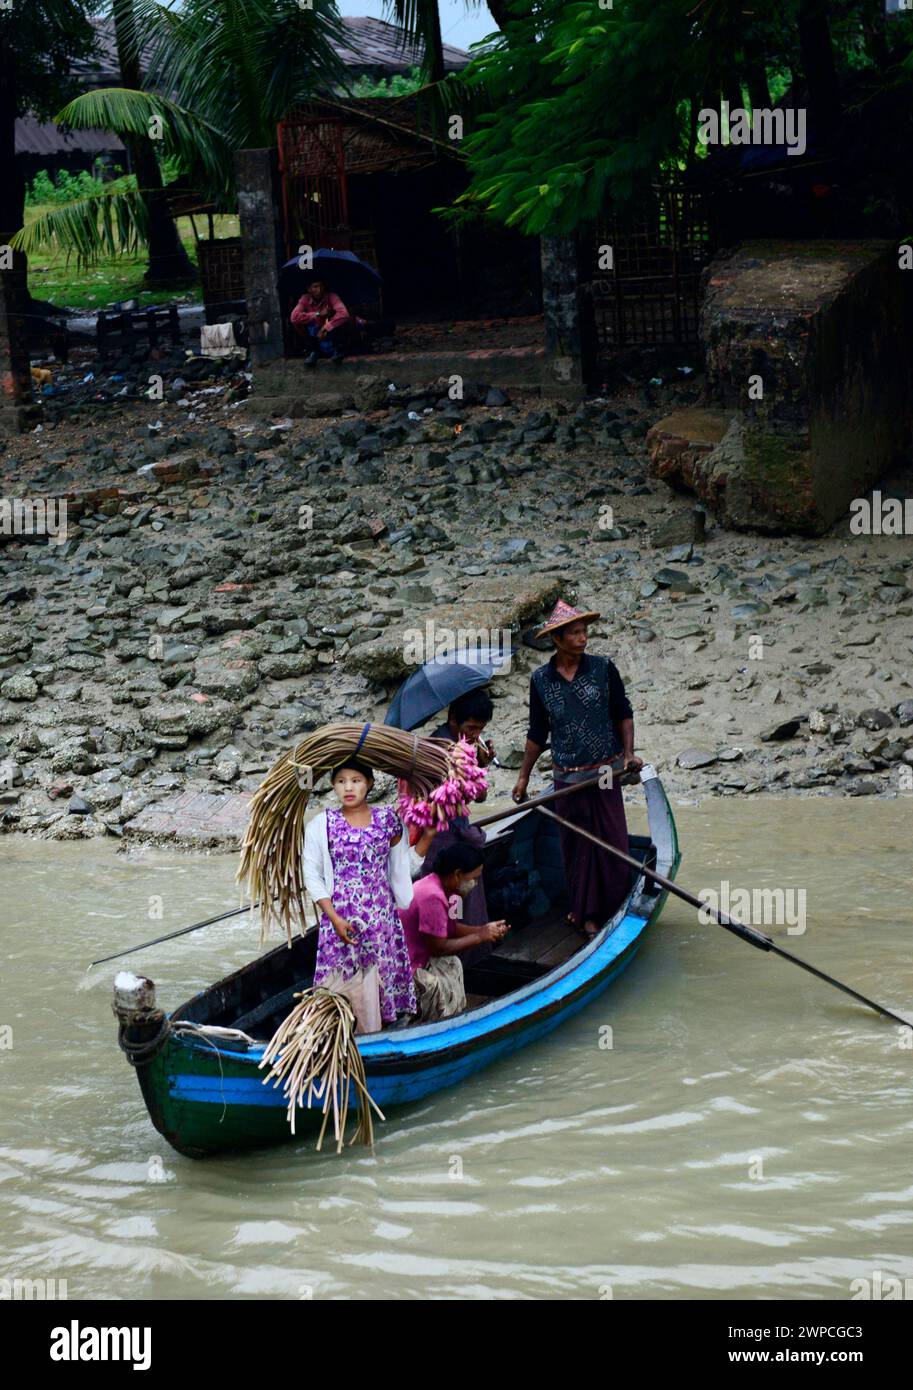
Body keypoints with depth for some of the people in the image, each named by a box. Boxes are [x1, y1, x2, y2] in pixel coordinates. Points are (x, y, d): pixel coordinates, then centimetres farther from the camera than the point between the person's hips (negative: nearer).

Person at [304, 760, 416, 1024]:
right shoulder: (322, 825, -3)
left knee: (383, 977, 5)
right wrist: (334, 918, -10)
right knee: (342, 982, -1)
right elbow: (312, 876, -2)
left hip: (381, 915, 2)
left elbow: (399, 868, 13)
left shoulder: (386, 819, 4)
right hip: (340, 918, -2)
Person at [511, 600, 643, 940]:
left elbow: (623, 714, 6)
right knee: (577, 845, 6)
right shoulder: (541, 680, 0)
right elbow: (537, 734, 9)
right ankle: (586, 914, 16)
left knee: (613, 840, 1)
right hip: (568, 778, 1)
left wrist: (628, 753, -8)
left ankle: (616, 909, 13)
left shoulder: (603, 669, -3)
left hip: (606, 772, -1)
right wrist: (523, 777, 11)